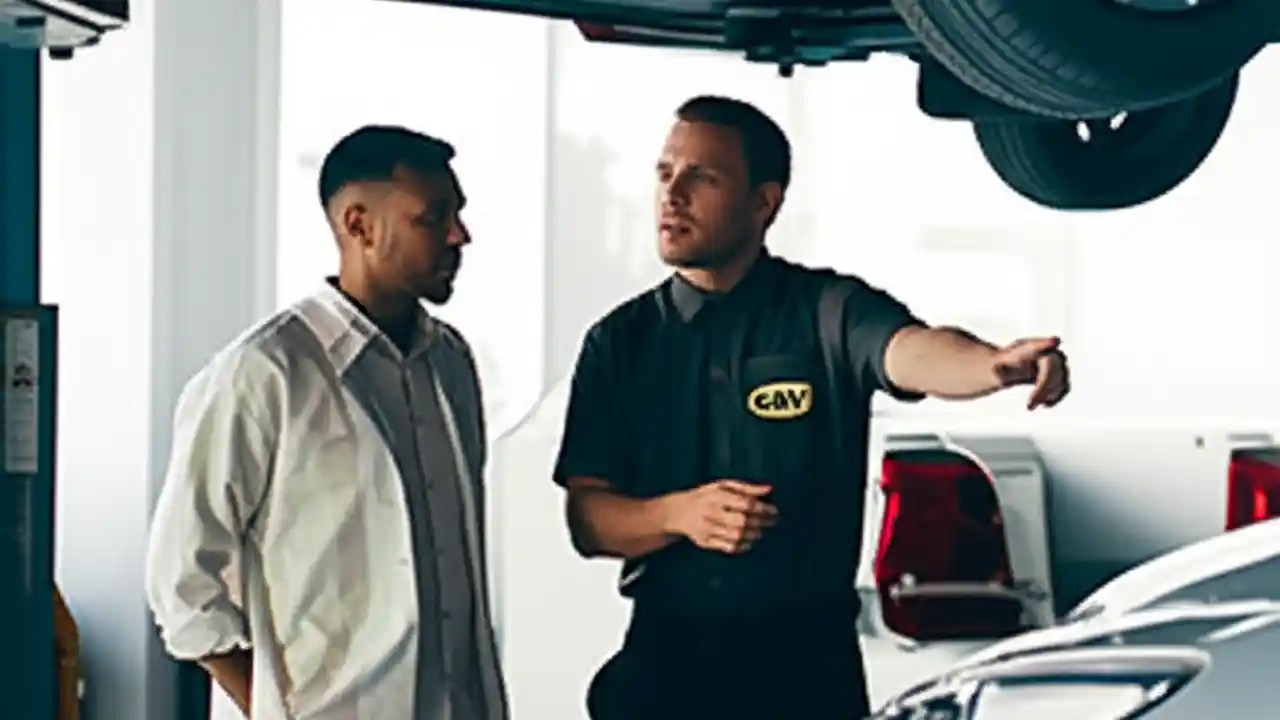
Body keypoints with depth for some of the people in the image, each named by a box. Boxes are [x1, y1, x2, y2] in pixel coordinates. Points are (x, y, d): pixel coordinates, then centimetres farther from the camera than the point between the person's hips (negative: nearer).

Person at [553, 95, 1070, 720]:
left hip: (808, 664, -1)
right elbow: (586, 519, 0)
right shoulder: (620, 341, 5)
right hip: (664, 660, 2)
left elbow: (913, 352, -24)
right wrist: (679, 515, -20)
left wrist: (1001, 364, -46)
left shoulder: (829, 311, -1)